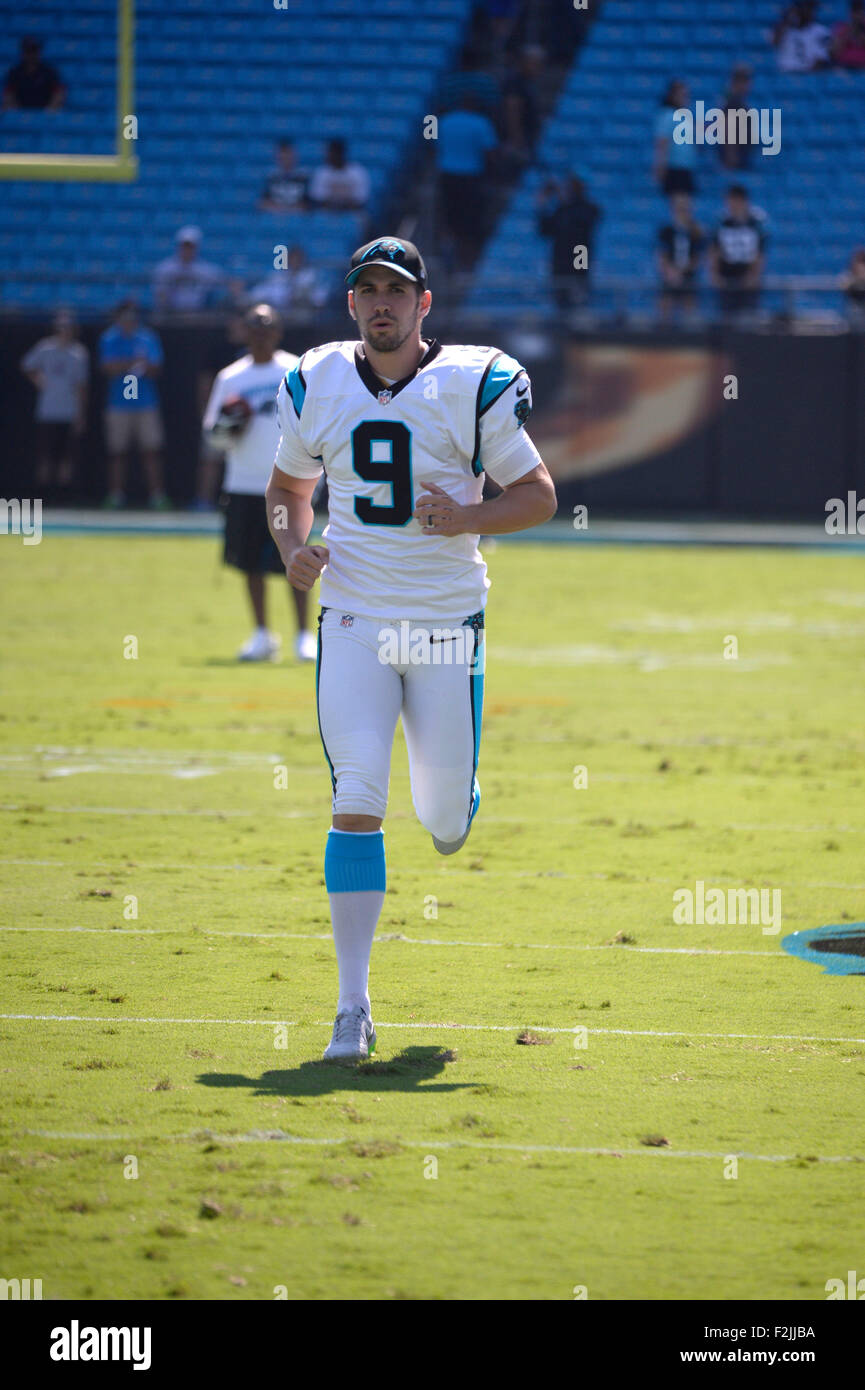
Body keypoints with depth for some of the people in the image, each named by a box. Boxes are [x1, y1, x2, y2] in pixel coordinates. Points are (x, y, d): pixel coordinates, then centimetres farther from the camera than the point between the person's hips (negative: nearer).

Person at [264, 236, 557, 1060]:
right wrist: (292, 545, -2)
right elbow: (288, 485, 19)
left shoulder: (474, 384, -5)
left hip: (447, 620, -1)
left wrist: (466, 519, -20)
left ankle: (454, 806, 47)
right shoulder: (316, 386, 3)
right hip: (353, 620, 1)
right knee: (356, 804, -13)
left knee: (444, 817, 5)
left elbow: (538, 495, -1)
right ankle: (353, 1008, -10)